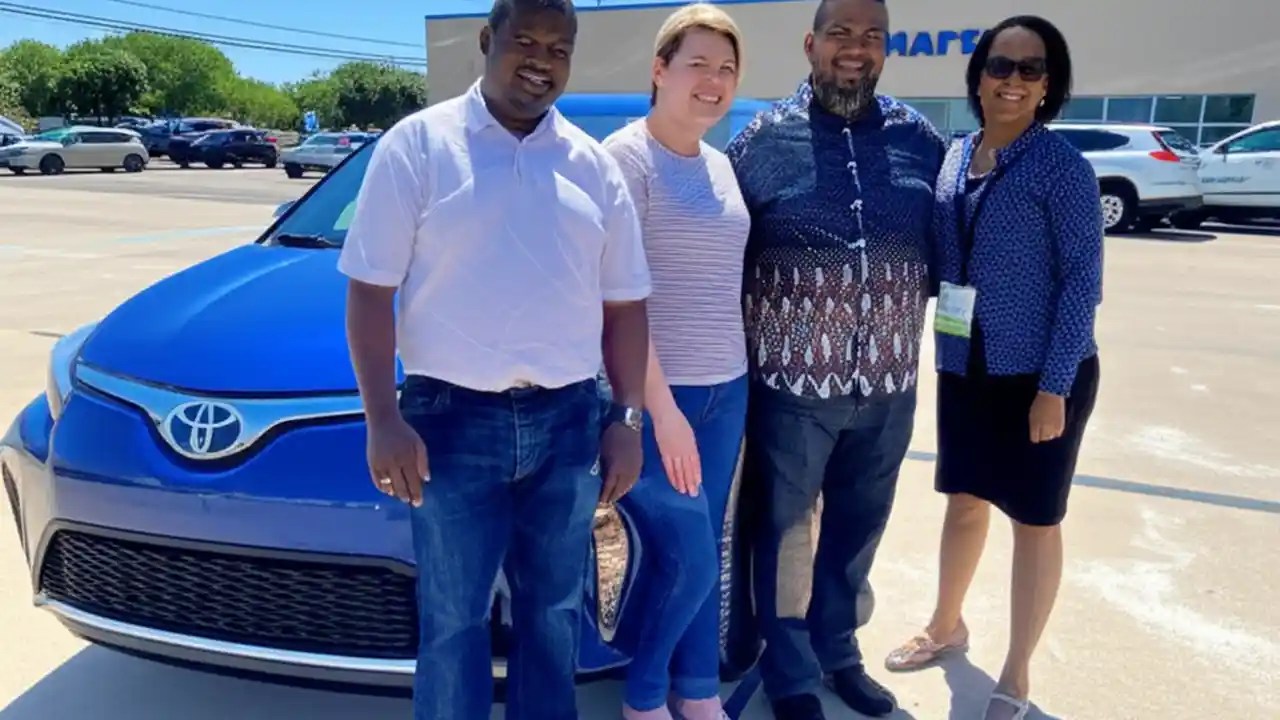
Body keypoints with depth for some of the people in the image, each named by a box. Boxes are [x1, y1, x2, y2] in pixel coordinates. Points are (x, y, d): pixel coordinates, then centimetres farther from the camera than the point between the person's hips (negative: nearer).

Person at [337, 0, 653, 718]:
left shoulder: (595, 165, 9)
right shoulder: (419, 143, -1)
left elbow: (624, 305, 10)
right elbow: (371, 291, -4)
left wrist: (628, 419, 3)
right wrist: (383, 419, -11)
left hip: (569, 419, 4)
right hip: (454, 417, -3)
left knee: (554, 610, 16)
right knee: (453, 618, 8)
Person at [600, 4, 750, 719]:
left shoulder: (721, 165, 12)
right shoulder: (626, 156, -10)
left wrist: (736, 377, 10)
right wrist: (662, 407, -19)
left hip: (726, 388, 7)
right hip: (655, 393, -7)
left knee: (705, 553, 15)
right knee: (687, 560, -2)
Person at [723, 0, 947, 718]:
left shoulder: (920, 138, 3)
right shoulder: (764, 139, -5)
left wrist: (909, 300, -2)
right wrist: (758, 324, -7)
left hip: (888, 383, 4)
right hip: (791, 381, -3)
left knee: (857, 528, 19)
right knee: (787, 532, 11)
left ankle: (839, 651, 41)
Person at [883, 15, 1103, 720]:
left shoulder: (1061, 165, -11)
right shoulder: (955, 157, 4)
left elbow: (1083, 279, -12)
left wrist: (1054, 385, -16)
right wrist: (947, 351, 3)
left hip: (1039, 373, -5)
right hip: (965, 366, 5)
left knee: (1033, 519, 9)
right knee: (964, 500, 19)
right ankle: (946, 625, 41)